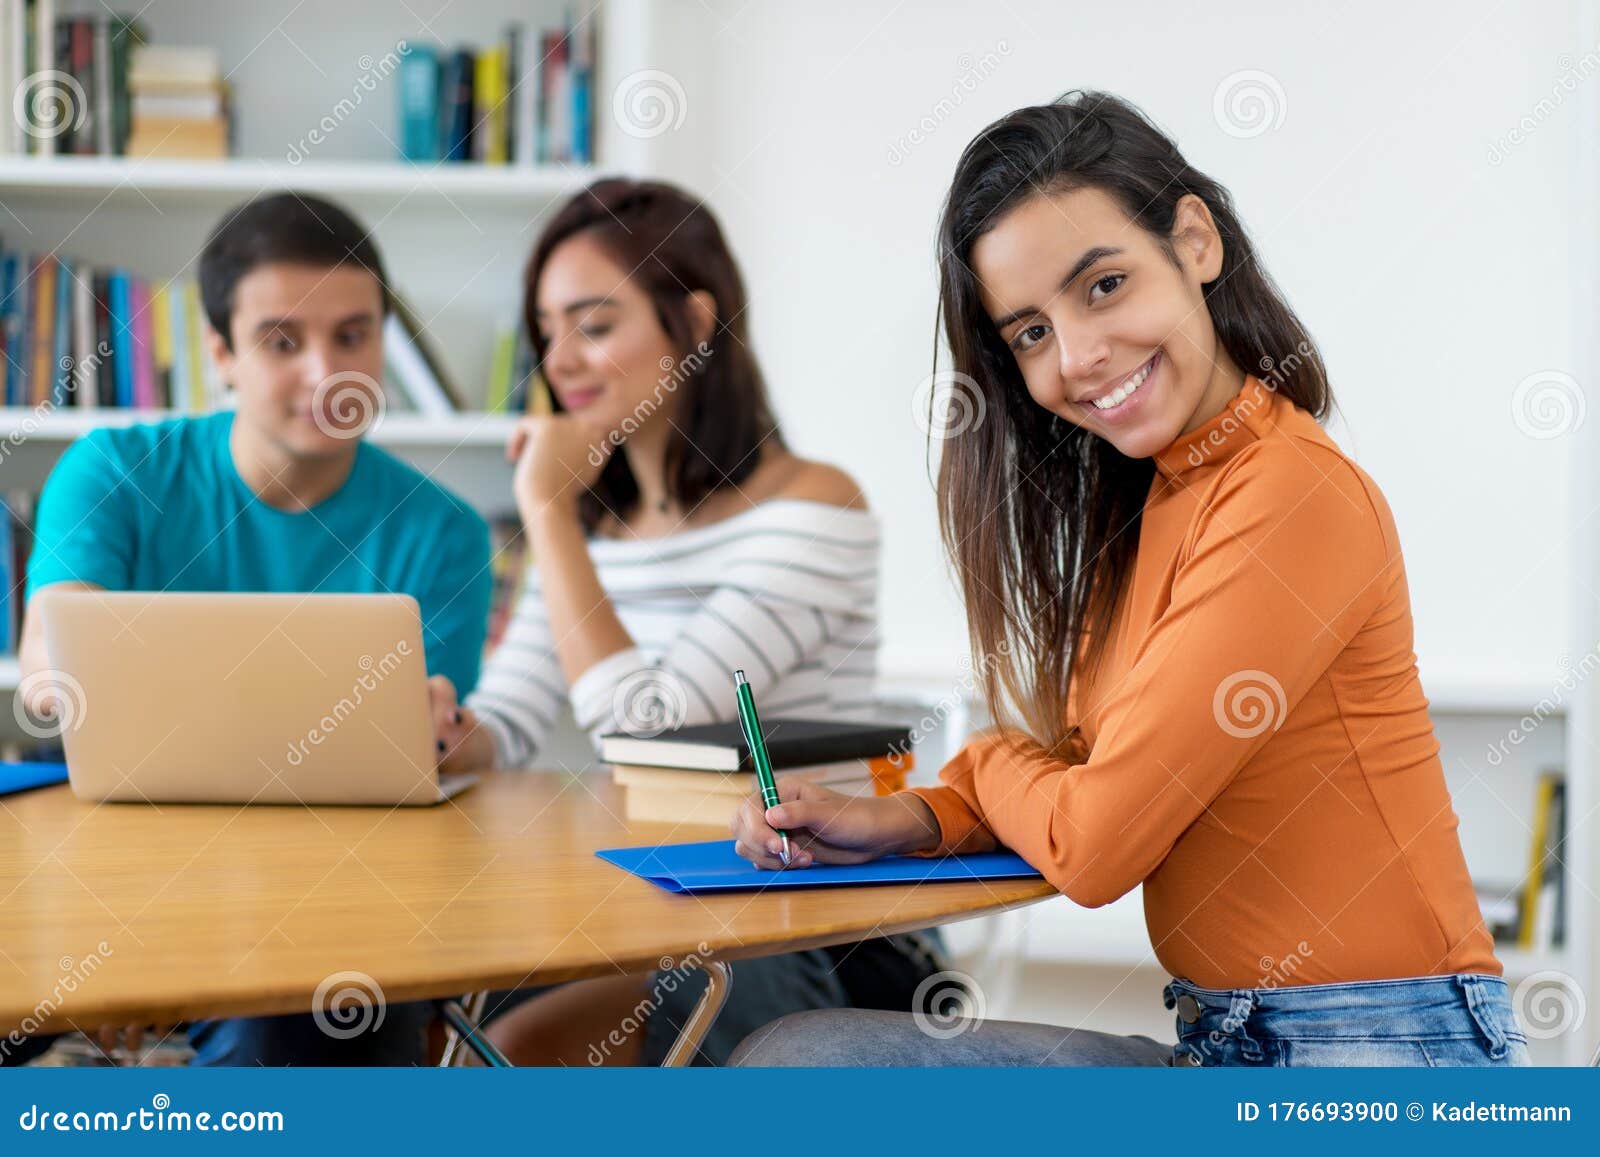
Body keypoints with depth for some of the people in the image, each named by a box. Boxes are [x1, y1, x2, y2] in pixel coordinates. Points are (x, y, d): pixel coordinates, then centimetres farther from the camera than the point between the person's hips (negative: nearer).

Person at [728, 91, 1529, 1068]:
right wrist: (906, 820, -1)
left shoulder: (1297, 494, -17)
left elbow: (1095, 846, -15)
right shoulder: (1148, 498, 12)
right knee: (797, 1055, -9)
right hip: (1222, 1045, 8)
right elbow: (1085, 780, 16)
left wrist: (991, 765, 6)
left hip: (1387, 1055, -8)